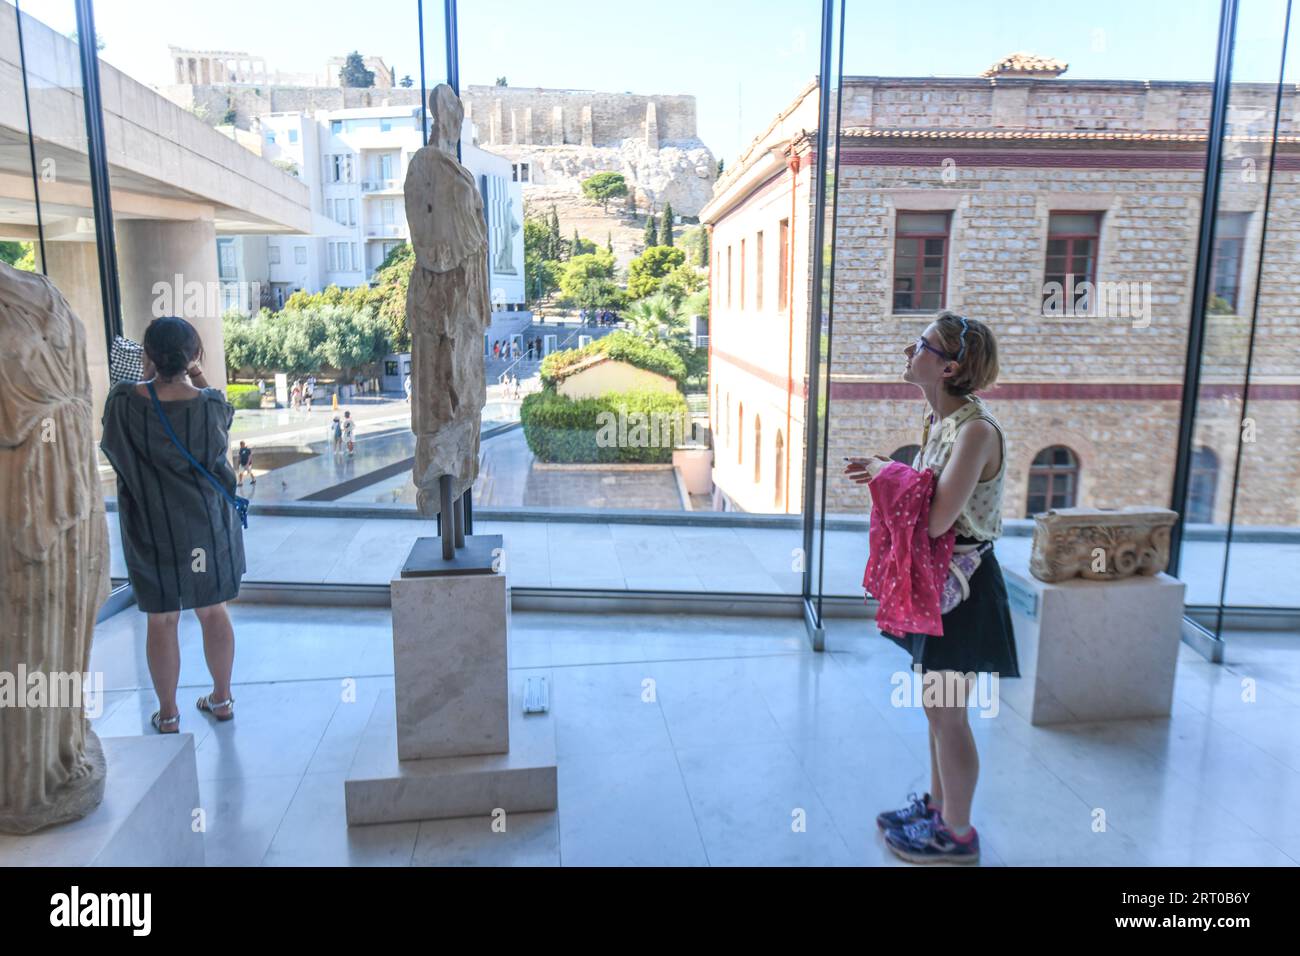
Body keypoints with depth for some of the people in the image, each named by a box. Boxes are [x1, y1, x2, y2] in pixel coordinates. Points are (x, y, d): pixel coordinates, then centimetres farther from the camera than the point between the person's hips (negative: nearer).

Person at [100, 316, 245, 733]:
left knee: (161, 620, 12)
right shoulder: (211, 405, -15)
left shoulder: (123, 401, -14)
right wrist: (197, 375, 7)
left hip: (151, 531, 0)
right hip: (207, 527, 1)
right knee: (213, 611, 15)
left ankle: (168, 713, 24)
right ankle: (222, 698, 28)